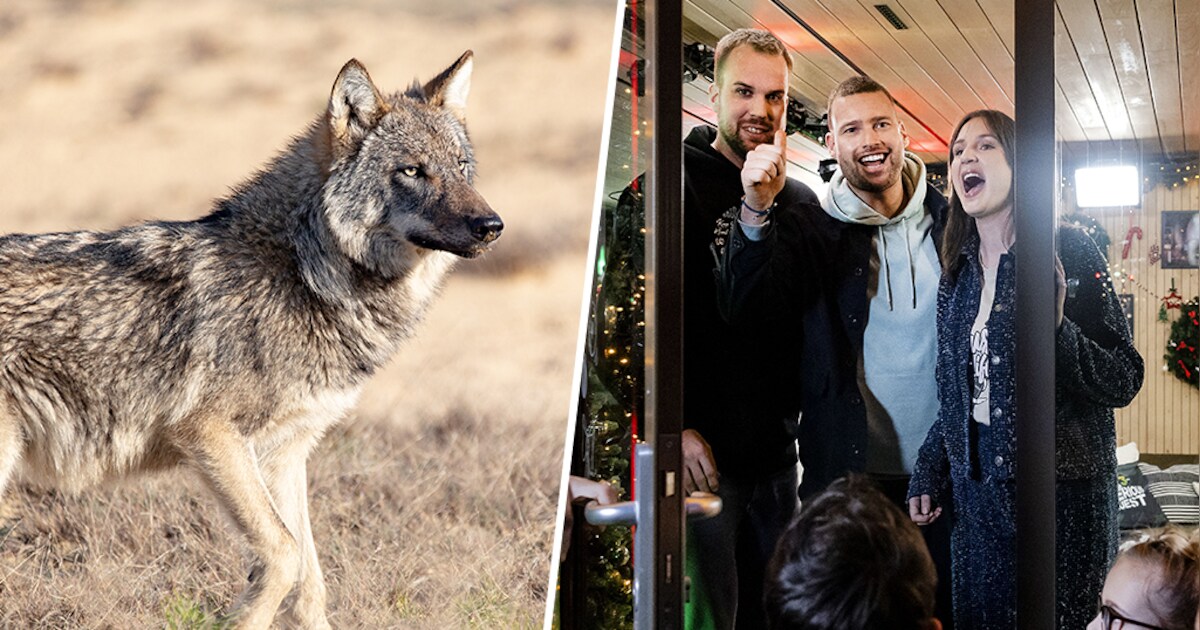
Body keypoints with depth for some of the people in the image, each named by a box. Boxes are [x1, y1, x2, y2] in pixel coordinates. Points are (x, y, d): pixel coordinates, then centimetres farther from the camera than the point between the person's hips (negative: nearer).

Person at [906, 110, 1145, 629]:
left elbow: (1124, 381, -11)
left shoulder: (1067, 251, -8)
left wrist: (1057, 330, -27)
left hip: (1061, 488, -5)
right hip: (976, 487, 5)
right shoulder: (959, 269, 9)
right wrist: (927, 474, 10)